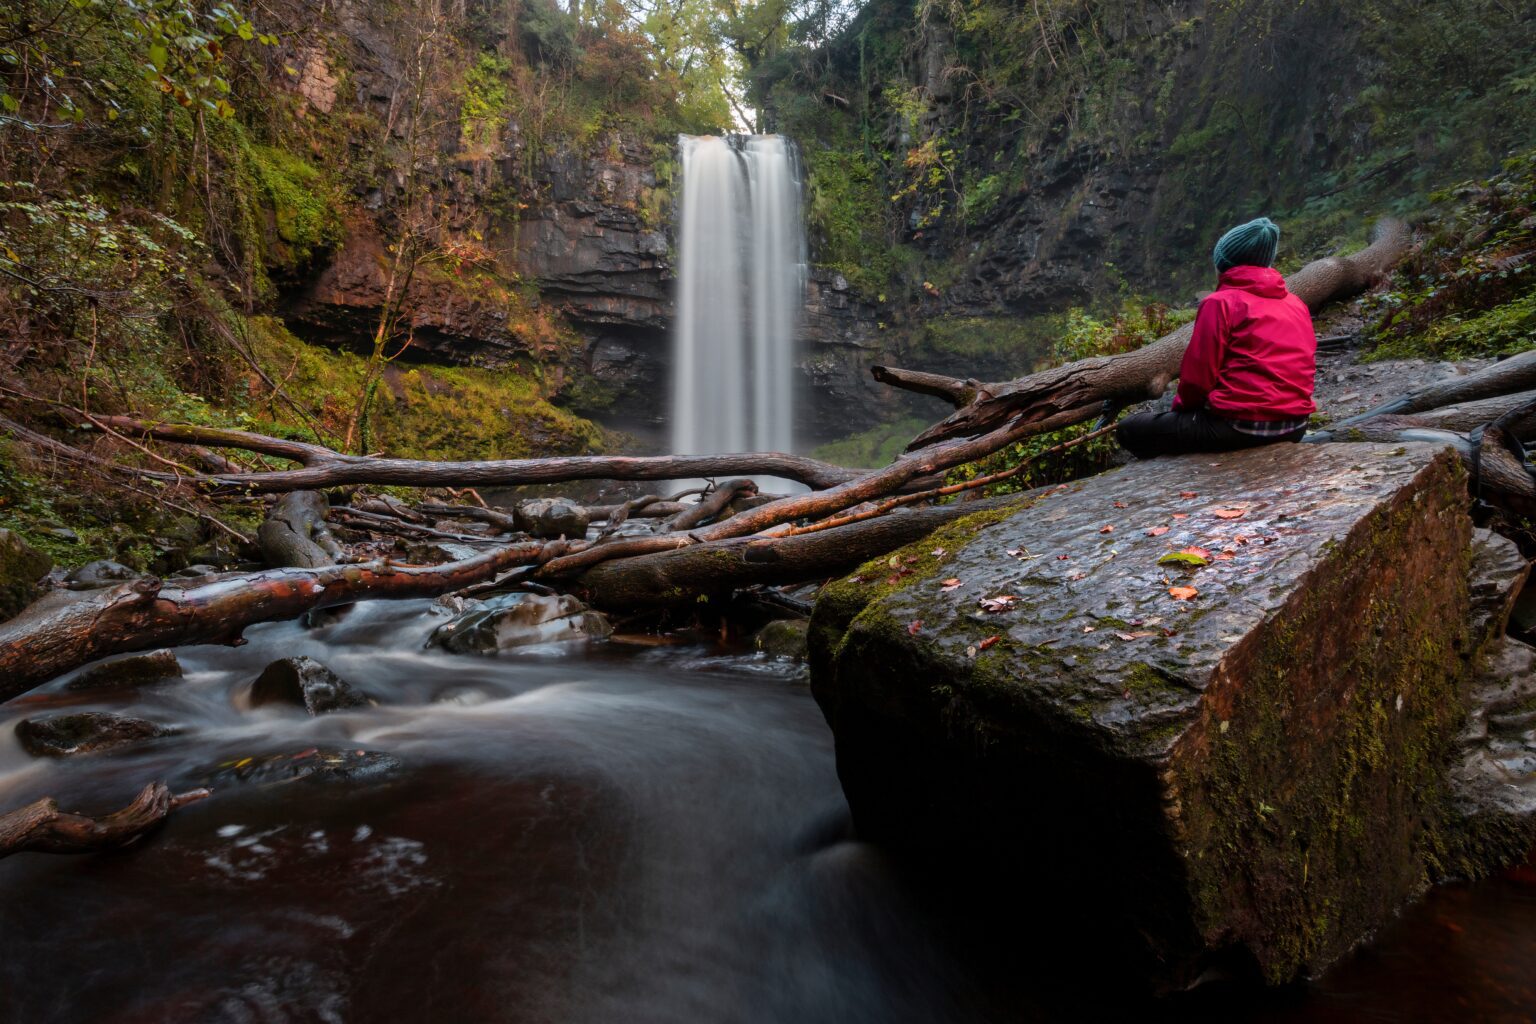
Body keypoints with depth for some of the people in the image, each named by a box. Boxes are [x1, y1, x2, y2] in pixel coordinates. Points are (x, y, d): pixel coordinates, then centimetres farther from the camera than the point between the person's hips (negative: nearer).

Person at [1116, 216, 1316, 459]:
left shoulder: (1221, 302, -9)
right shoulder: (1297, 304, 12)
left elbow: (1198, 374, -11)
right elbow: (1304, 366, 18)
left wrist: (1182, 405, 9)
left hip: (1241, 426, -8)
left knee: (1129, 430, 3)